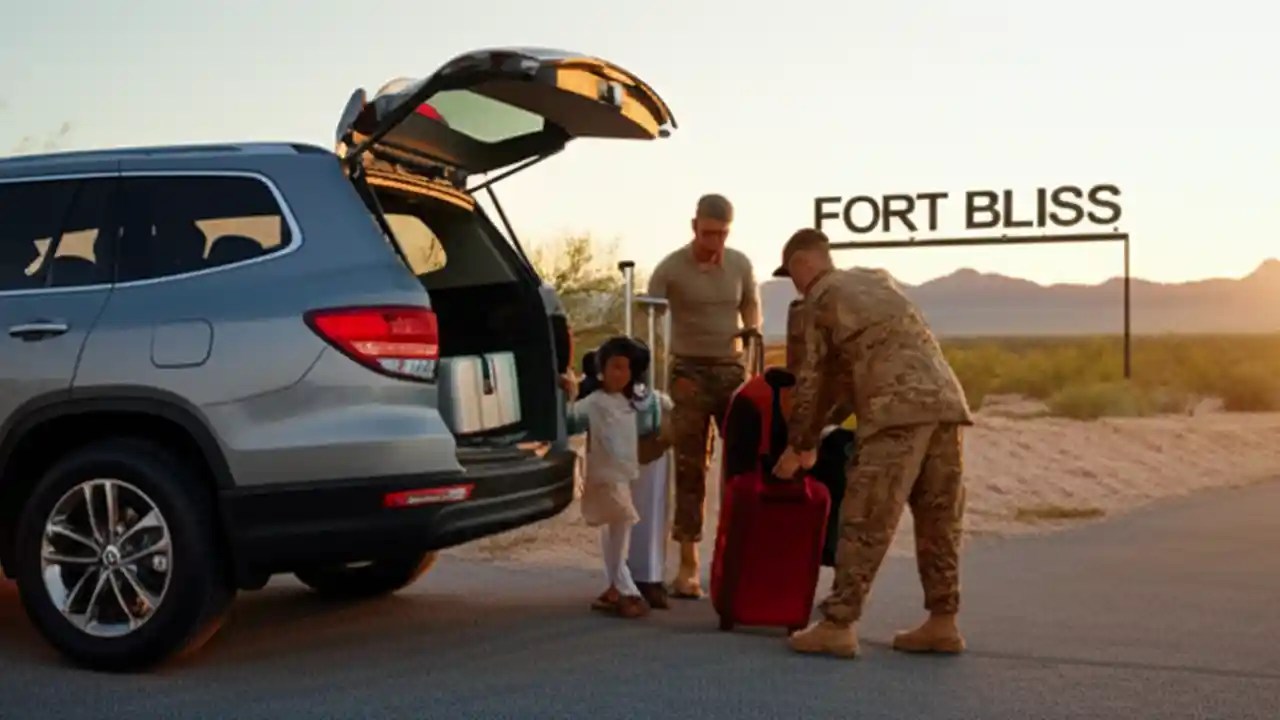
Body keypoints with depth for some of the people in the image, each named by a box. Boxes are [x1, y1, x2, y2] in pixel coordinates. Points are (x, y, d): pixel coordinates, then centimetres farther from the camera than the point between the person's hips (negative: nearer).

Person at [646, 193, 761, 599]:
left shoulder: (740, 265, 2)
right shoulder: (670, 269, -7)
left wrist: (752, 329, -5)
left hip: (732, 369, 3)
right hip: (689, 371, -3)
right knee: (689, 469, -1)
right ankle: (688, 565, 3)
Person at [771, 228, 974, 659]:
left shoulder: (819, 300, 9)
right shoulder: (876, 280, 30)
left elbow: (813, 378, 10)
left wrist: (798, 446, 20)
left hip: (898, 410, -7)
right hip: (945, 400, 7)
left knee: (865, 521, -6)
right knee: (939, 520, 12)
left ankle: (839, 625, -6)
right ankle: (943, 623, 15)